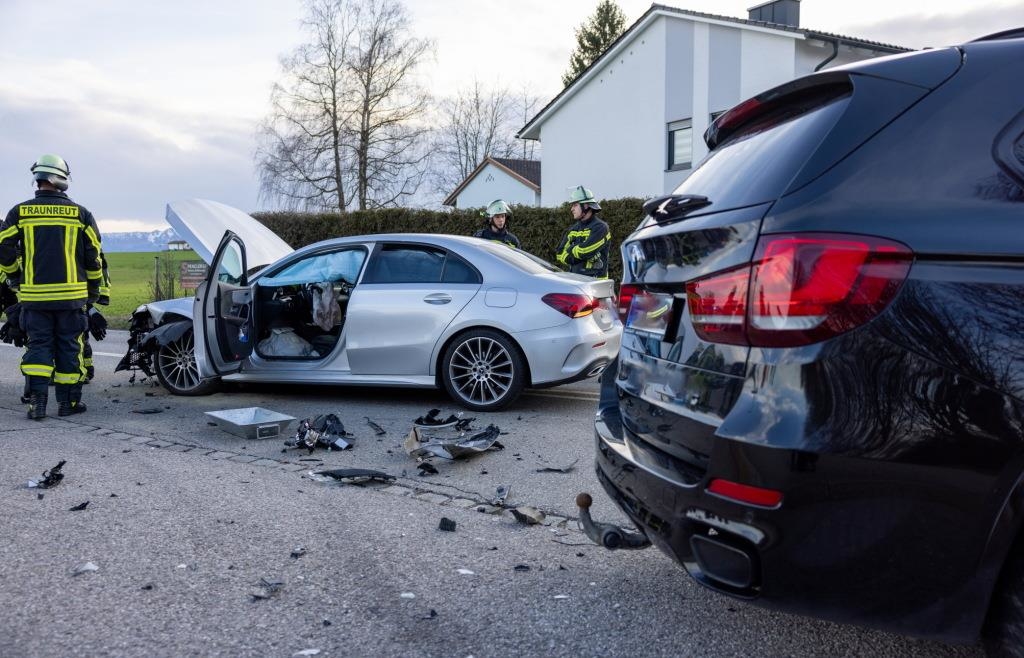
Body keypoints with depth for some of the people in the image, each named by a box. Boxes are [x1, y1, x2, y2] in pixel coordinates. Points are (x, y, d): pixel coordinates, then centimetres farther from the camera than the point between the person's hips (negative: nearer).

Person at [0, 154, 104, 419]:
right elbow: (93, 256, 3)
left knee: (38, 345, 8)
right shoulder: (80, 214, 1)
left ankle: (37, 402, -1)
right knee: (68, 347, 7)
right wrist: (94, 289, 14)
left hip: (34, 295, 1)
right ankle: (67, 402, 12)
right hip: (71, 294, -1)